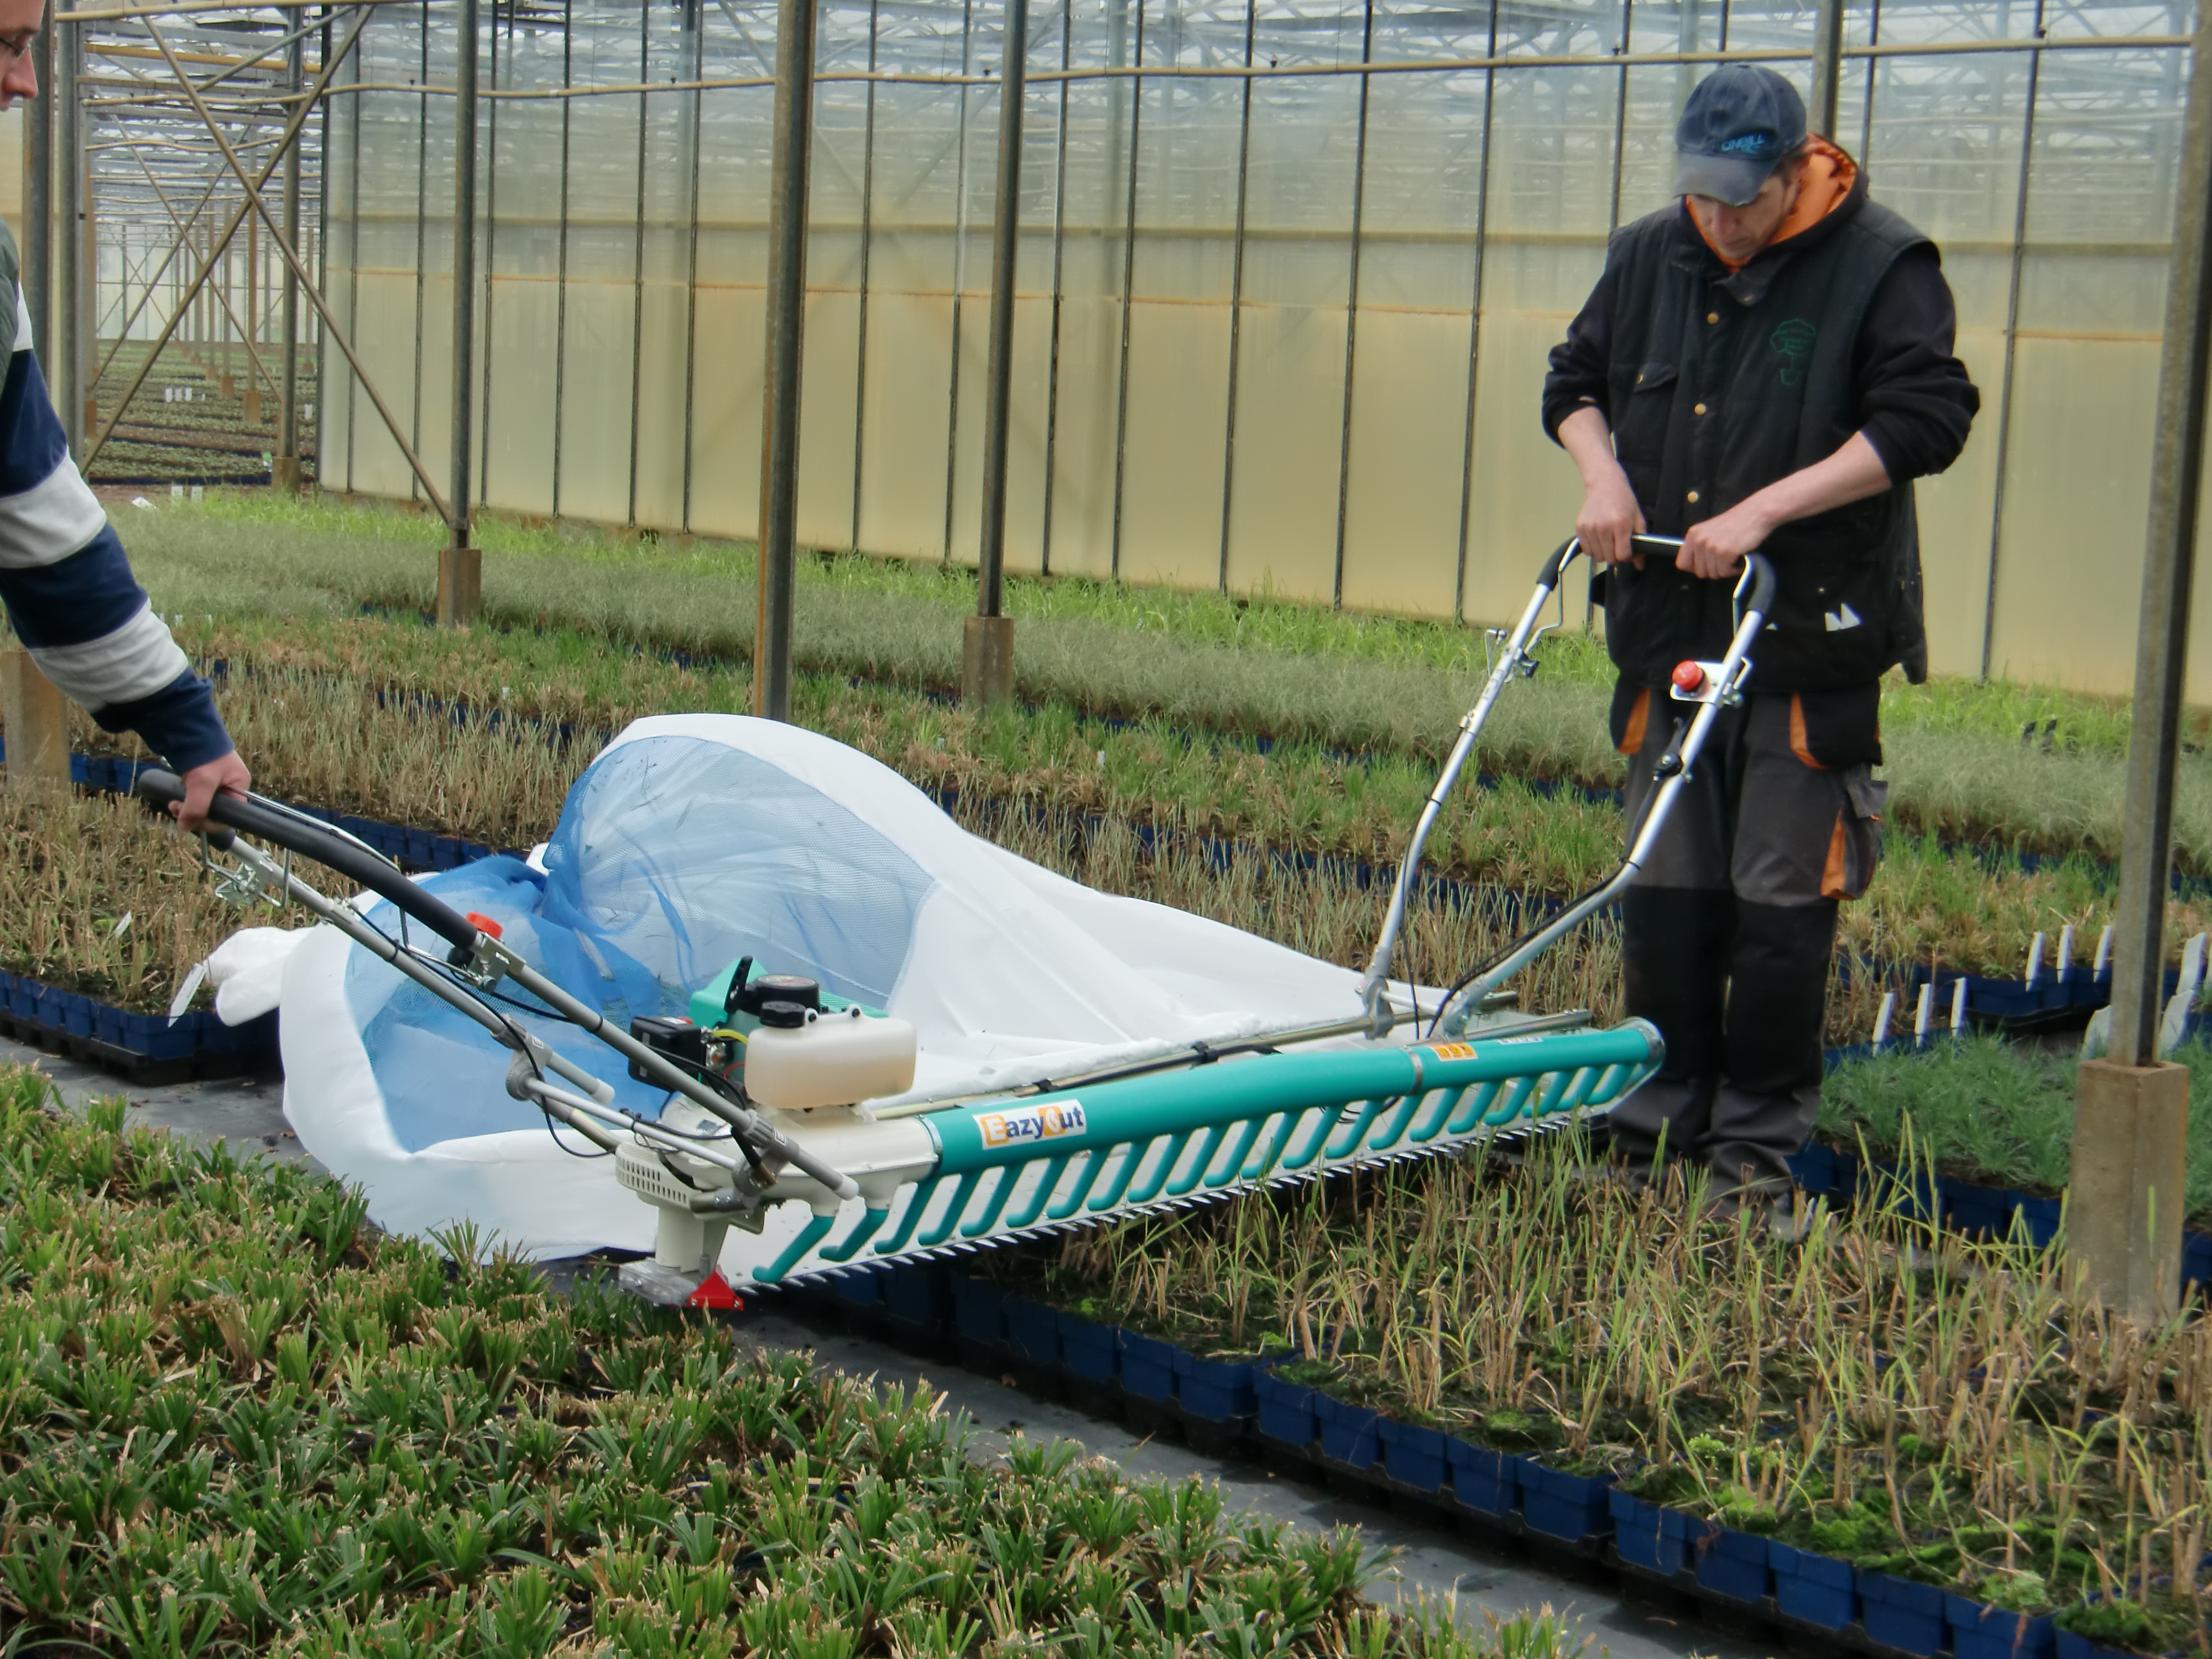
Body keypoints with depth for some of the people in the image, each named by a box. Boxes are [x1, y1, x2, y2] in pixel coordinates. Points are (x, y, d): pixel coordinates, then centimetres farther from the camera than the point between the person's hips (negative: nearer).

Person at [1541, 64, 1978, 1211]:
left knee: (1781, 903, -1)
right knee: (1663, 892, 8)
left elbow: (1926, 419, -13)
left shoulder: (1883, 267, -6)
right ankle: (1655, 1133, 19)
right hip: (1669, 631, 5)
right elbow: (1574, 380, 21)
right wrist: (1602, 476, 0)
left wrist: (1763, 512, -18)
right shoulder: (1648, 256, 9)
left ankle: (1759, 1147, 11)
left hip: (1810, 643, -4)